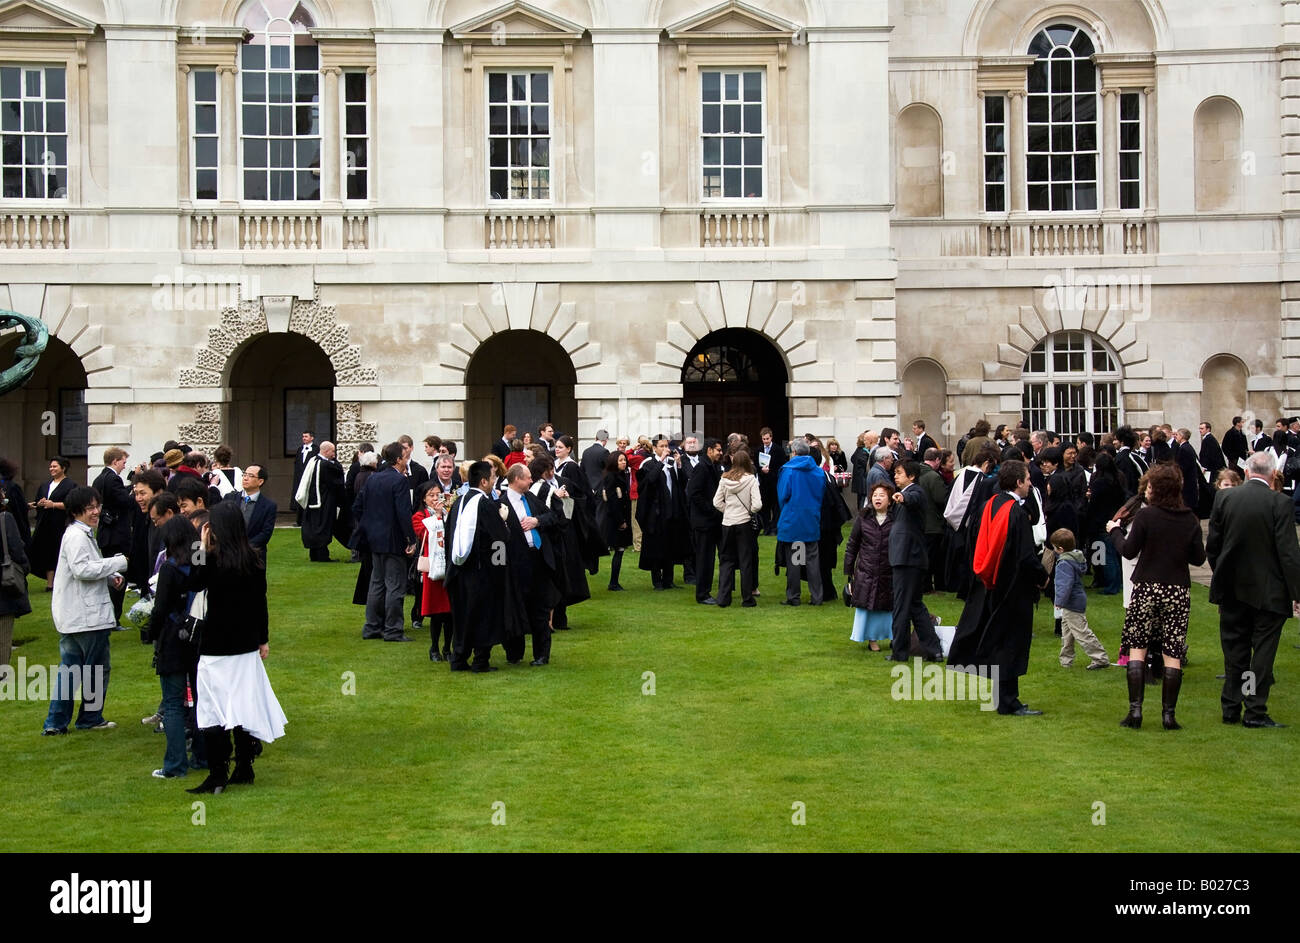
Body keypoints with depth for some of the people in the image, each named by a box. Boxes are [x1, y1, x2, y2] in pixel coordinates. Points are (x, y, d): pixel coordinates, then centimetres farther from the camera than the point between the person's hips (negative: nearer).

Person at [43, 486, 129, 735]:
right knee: (98, 669, 4)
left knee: (69, 668, 10)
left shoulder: (84, 534, 18)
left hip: (71, 617, 10)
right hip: (87, 615, -10)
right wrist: (117, 563, -20)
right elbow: (81, 569, -25)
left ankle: (55, 722, 11)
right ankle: (91, 718, 14)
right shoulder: (77, 536, -15)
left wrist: (110, 578, 10)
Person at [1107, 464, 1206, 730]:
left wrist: (1115, 532, 9)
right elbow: (1198, 558, 4)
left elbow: (1129, 551, -8)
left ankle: (1135, 709, 1)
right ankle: (1168, 713, 5)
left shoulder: (1146, 515, -9)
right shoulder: (1190, 519, 1)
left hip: (1147, 588, -2)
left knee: (1137, 647, 7)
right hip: (1179, 590, 2)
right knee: (1173, 653, 5)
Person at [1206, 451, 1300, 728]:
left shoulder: (1224, 498, -3)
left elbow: (1212, 546, 2)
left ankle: (1231, 708, 18)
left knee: (1234, 650, 13)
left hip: (1232, 589, 3)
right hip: (1269, 590, -3)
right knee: (1263, 650, 5)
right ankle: (1255, 711, 6)